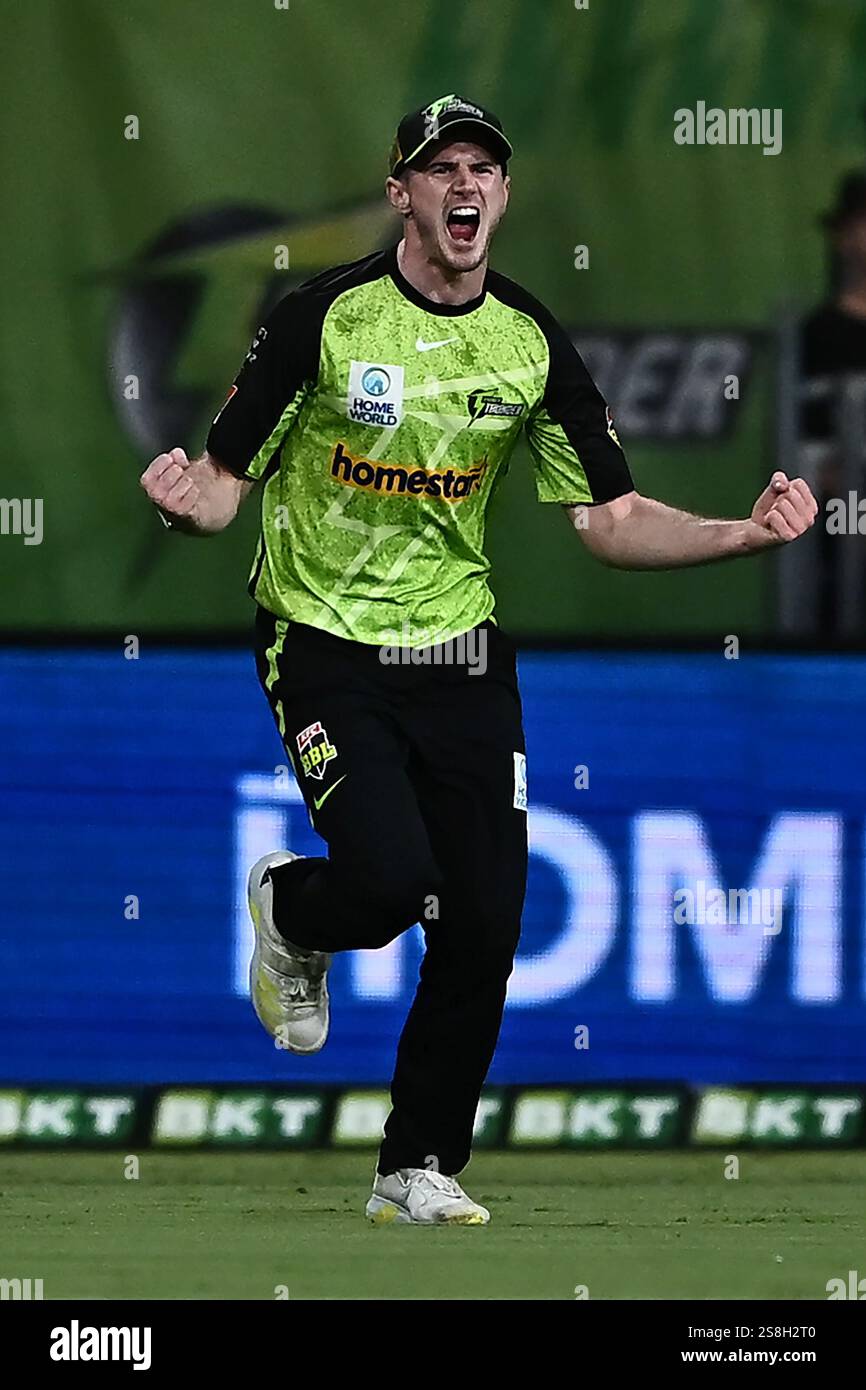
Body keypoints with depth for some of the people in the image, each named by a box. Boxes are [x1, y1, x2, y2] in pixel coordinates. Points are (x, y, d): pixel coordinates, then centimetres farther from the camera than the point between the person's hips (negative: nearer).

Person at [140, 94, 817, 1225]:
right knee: (389, 879, -22)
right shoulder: (324, 319, -10)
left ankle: (421, 1168, 17)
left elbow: (611, 521, 3)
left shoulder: (534, 345, 1)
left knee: (485, 926, -2)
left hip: (462, 656, 4)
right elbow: (225, 480, -8)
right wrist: (189, 500, -32)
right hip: (327, 650, -4)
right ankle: (291, 915, 17)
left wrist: (744, 535, -12)